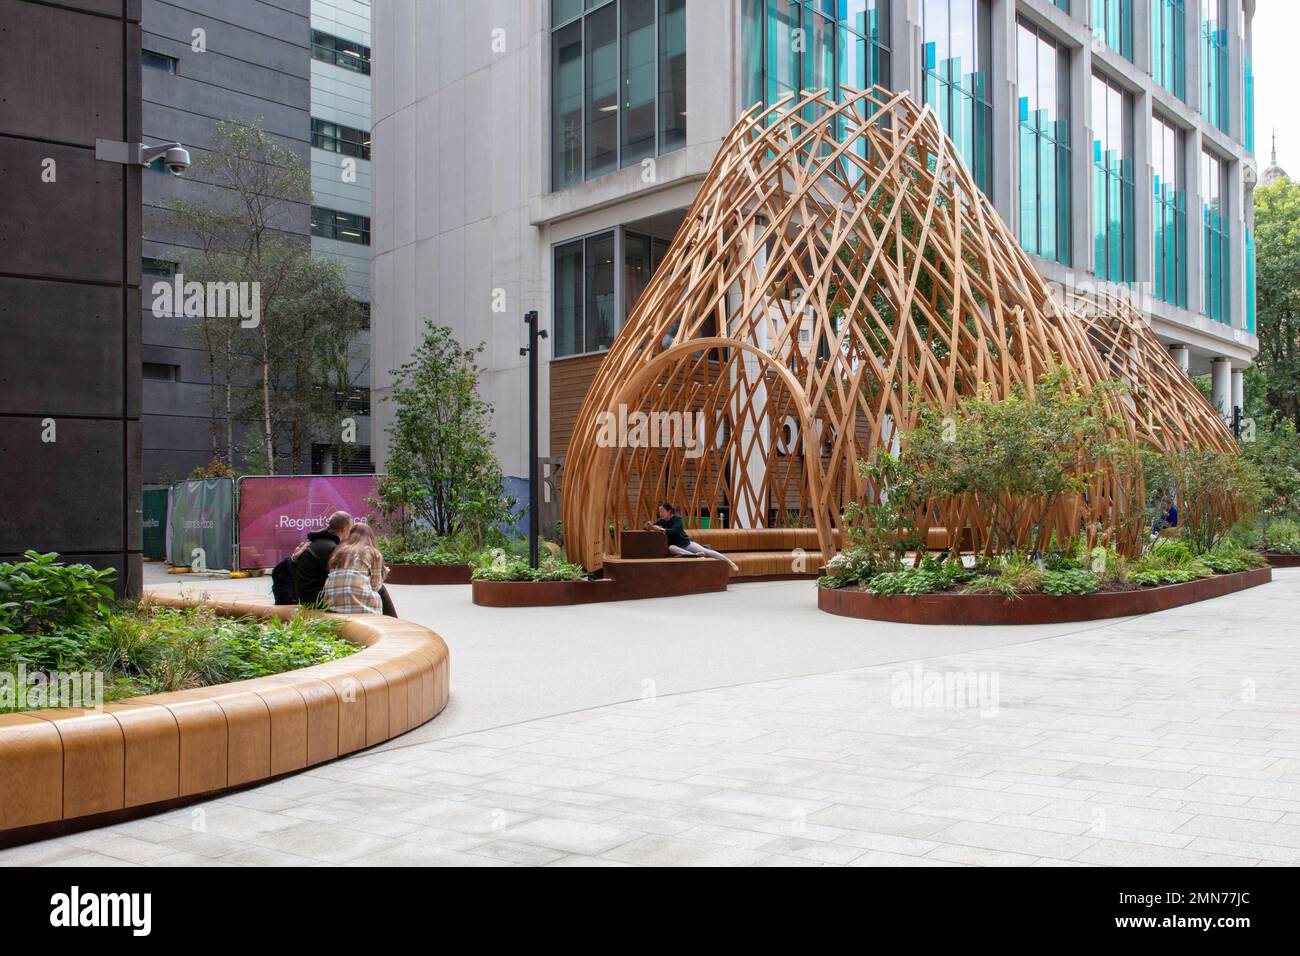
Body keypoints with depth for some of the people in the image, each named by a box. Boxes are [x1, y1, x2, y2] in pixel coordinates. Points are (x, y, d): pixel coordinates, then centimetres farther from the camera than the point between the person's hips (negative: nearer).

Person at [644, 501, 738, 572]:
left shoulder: (676, 518, -14)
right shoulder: (661, 521, 2)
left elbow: (674, 531, -30)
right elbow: (651, 528, 5)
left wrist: (661, 529, -37)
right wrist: (649, 526, -18)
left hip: (686, 543, -3)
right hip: (675, 546, 3)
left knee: (707, 551, -16)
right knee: (670, 548, -34)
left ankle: (731, 562, -13)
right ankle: (695, 555, -38)